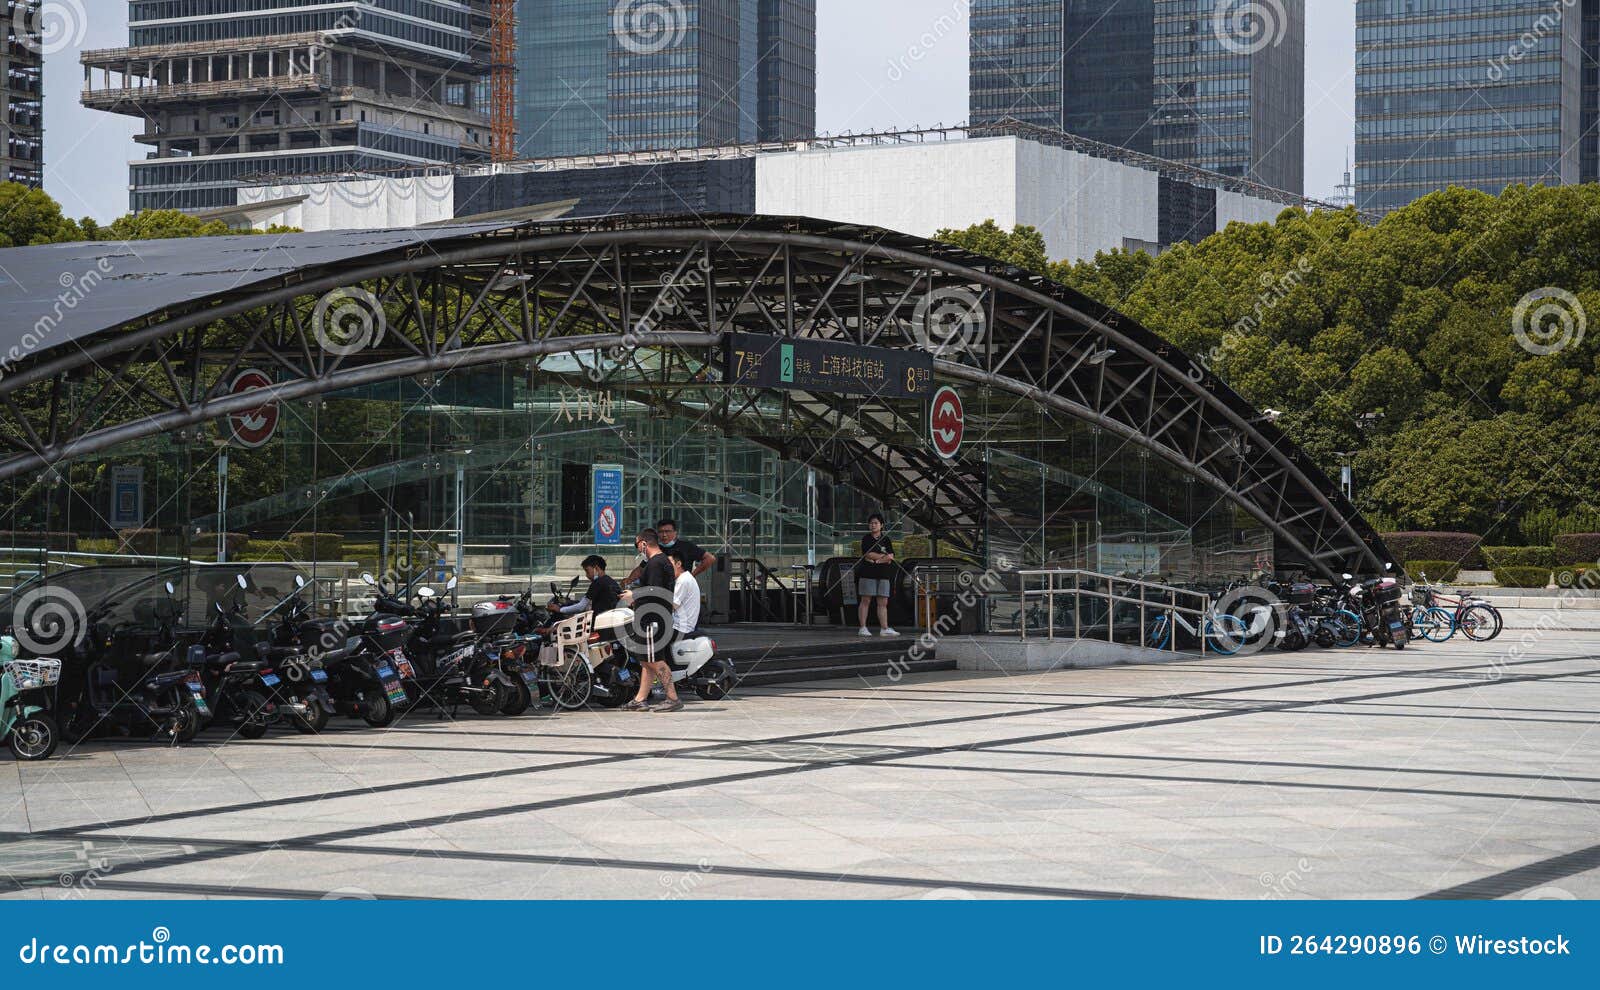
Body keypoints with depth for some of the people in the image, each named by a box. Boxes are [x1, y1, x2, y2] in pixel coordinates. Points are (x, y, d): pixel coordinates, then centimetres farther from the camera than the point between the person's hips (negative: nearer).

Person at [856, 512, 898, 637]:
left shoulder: (886, 539, 12)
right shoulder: (866, 539, 3)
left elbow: (891, 558, 2)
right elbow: (868, 555, -11)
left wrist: (876, 560, -12)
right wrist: (884, 556, -3)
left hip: (883, 575, 4)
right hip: (867, 574, -4)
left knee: (883, 603, 1)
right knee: (866, 601, -3)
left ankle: (884, 629, 1)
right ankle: (863, 628, -2)